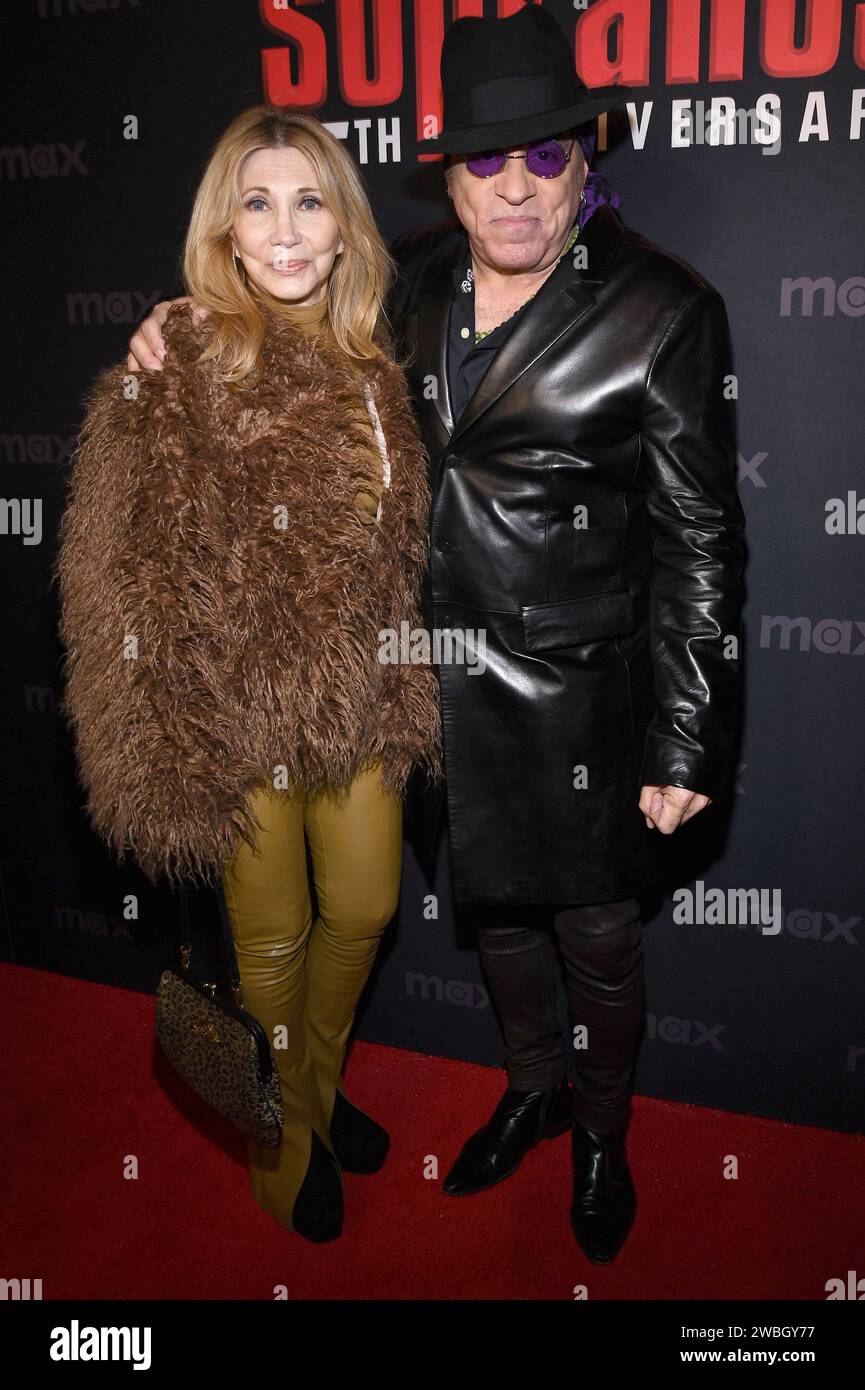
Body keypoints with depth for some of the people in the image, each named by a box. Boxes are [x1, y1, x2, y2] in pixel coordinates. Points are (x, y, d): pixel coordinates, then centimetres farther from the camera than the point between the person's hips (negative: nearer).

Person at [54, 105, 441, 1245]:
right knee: (276, 935, 12)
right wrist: (169, 752, -15)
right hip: (243, 715, -5)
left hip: (359, 701, 5)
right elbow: (126, 580, -14)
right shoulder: (168, 373, -14)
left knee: (366, 910, 18)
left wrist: (408, 688, 12)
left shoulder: (372, 366, 4)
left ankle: (321, 1084, 48)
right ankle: (285, 1137, 41)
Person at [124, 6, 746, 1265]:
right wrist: (192, 323, 0)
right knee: (492, 903, 22)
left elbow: (699, 544, -13)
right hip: (447, 681, 5)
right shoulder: (414, 279, 1)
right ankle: (533, 1088, 50)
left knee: (596, 935, 13)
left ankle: (603, 1134, 42)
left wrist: (687, 746, -13)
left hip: (575, 693, -5)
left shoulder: (660, 310, -14)